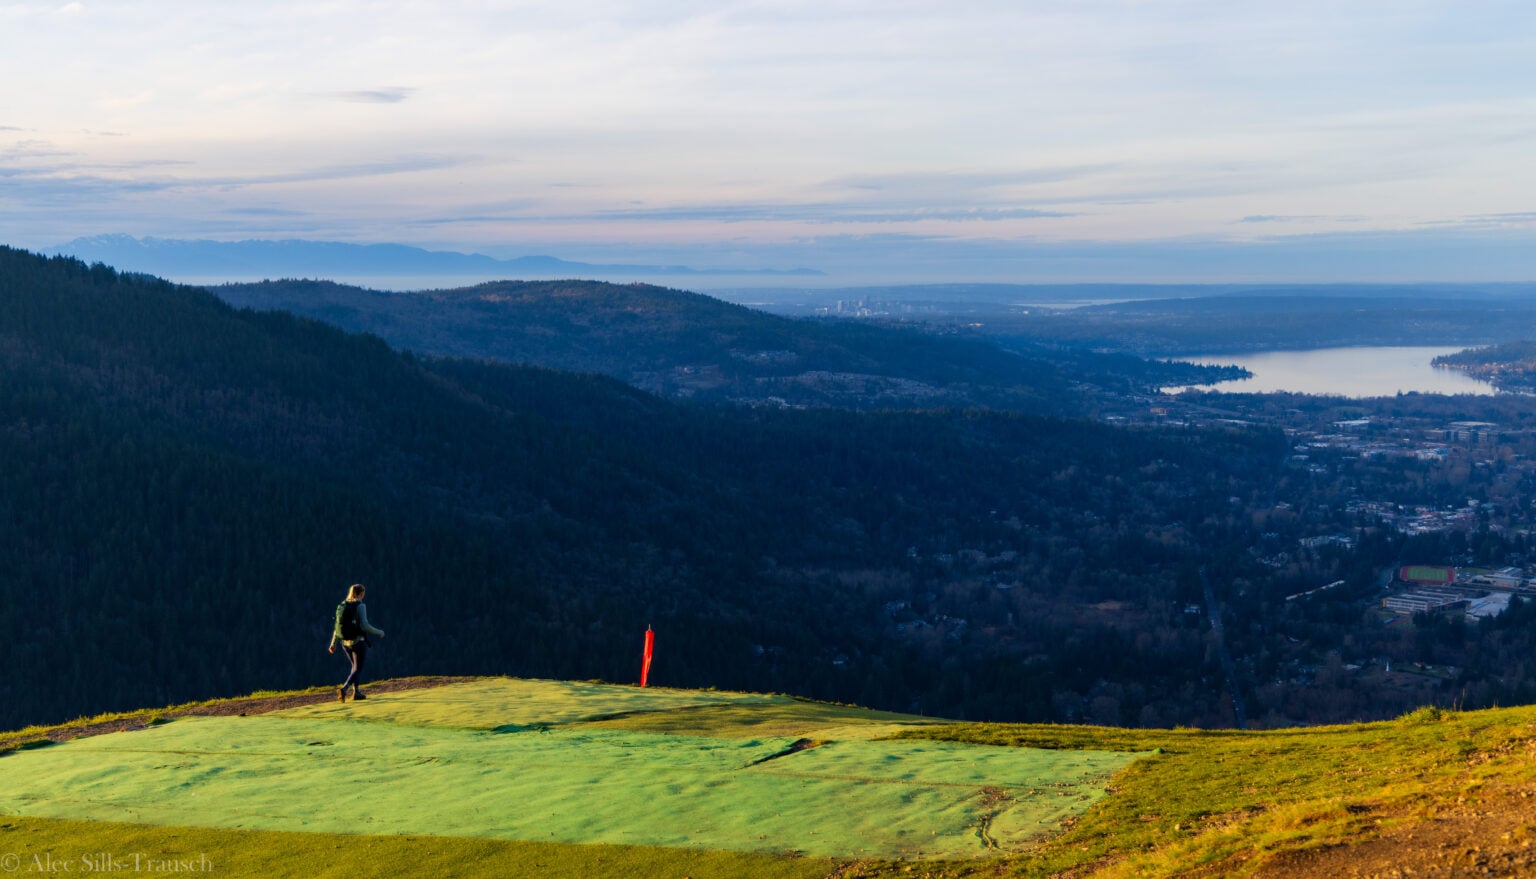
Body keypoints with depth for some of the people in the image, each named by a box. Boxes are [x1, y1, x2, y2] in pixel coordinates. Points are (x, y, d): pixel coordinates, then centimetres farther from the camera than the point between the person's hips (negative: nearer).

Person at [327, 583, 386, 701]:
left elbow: (337, 625, 6)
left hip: (346, 643, 6)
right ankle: (343, 689, -22)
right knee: (358, 669, -1)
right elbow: (364, 625, -19)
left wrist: (333, 643, 10)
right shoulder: (360, 606, -13)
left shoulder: (342, 606, 6)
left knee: (355, 666, 24)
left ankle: (356, 692, 23)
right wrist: (378, 632, -5)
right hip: (358, 642, -6)